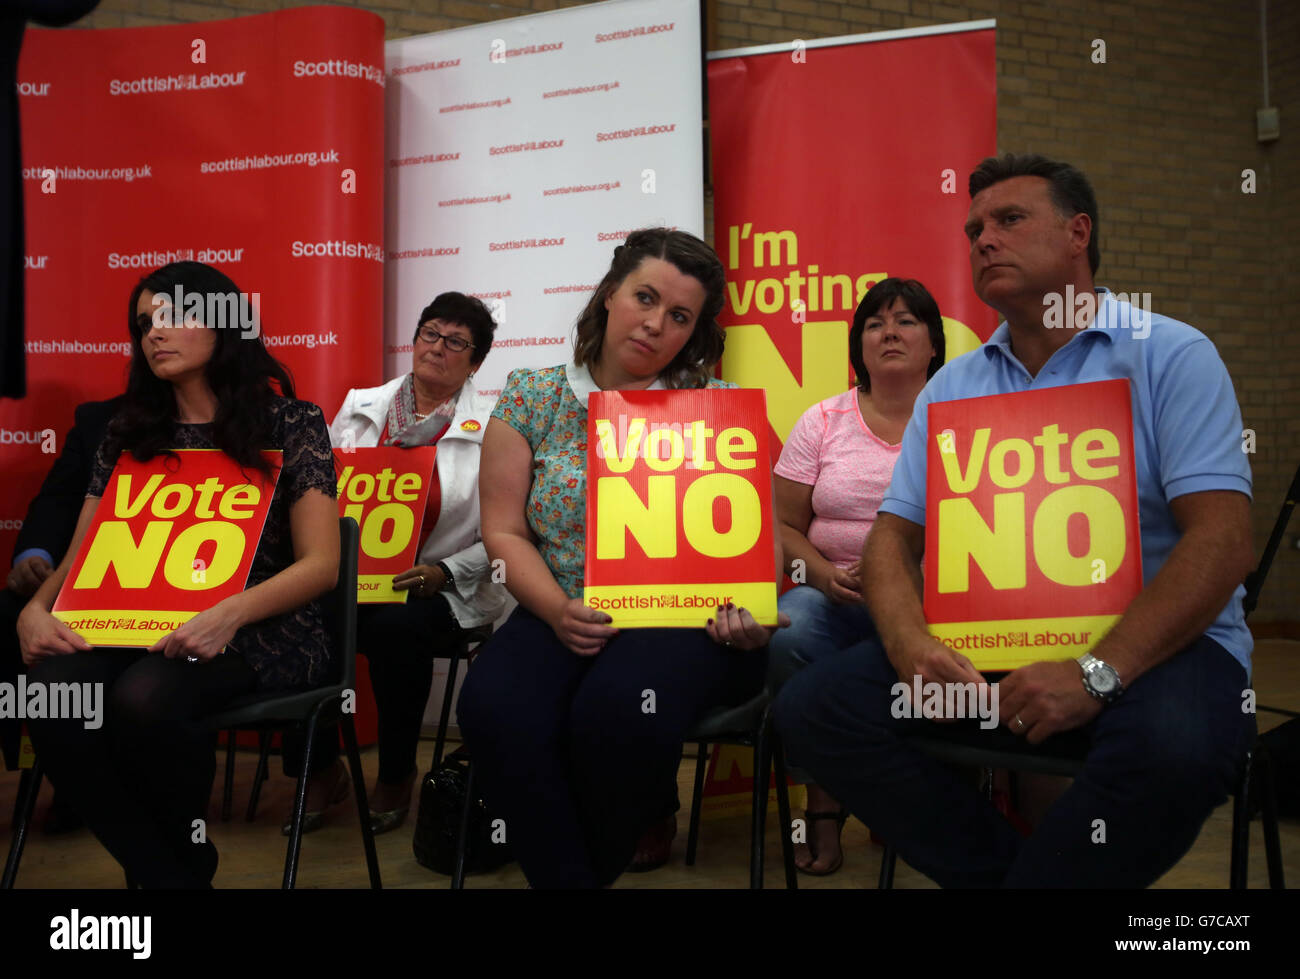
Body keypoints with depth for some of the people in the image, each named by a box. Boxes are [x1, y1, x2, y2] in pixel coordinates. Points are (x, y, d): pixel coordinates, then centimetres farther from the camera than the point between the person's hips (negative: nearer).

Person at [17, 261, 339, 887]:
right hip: (143, 630, 4)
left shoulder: (291, 422, 2)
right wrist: (36, 610, -9)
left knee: (143, 699, -34)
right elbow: (82, 554, 15)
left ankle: (186, 859, -2)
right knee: (54, 693, -29)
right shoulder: (129, 433, 16)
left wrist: (228, 615, -24)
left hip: (262, 634, -4)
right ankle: (167, 872, -11)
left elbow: (319, 564, -6)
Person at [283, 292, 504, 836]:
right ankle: (321, 770, 0)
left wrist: (444, 572, -16)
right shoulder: (360, 407, 12)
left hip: (447, 589, -3)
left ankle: (395, 777, -6)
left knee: (394, 629, -34)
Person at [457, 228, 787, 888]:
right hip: (563, 618, 2)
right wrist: (558, 611, -12)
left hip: (684, 620, -1)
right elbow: (504, 531, 5)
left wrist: (748, 610, -17)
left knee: (617, 707, -34)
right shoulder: (532, 398, 9)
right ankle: (564, 874, -6)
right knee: (495, 709, -30)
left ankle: (600, 864, -1)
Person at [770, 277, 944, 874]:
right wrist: (826, 575, -11)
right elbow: (783, 526, 10)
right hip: (837, 597, 2)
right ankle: (822, 805, -11)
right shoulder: (823, 422, 12)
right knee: (788, 634, -32)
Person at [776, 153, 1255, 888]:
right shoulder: (952, 387, 12)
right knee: (817, 707, -15)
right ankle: (1002, 867, 0)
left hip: (1152, 644, -3)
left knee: (1173, 744, -37)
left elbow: (1221, 538, -11)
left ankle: (1034, 873, -8)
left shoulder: (1171, 356, -1)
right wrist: (908, 640, -14)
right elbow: (896, 533, 8)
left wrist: (1097, 674, -22)